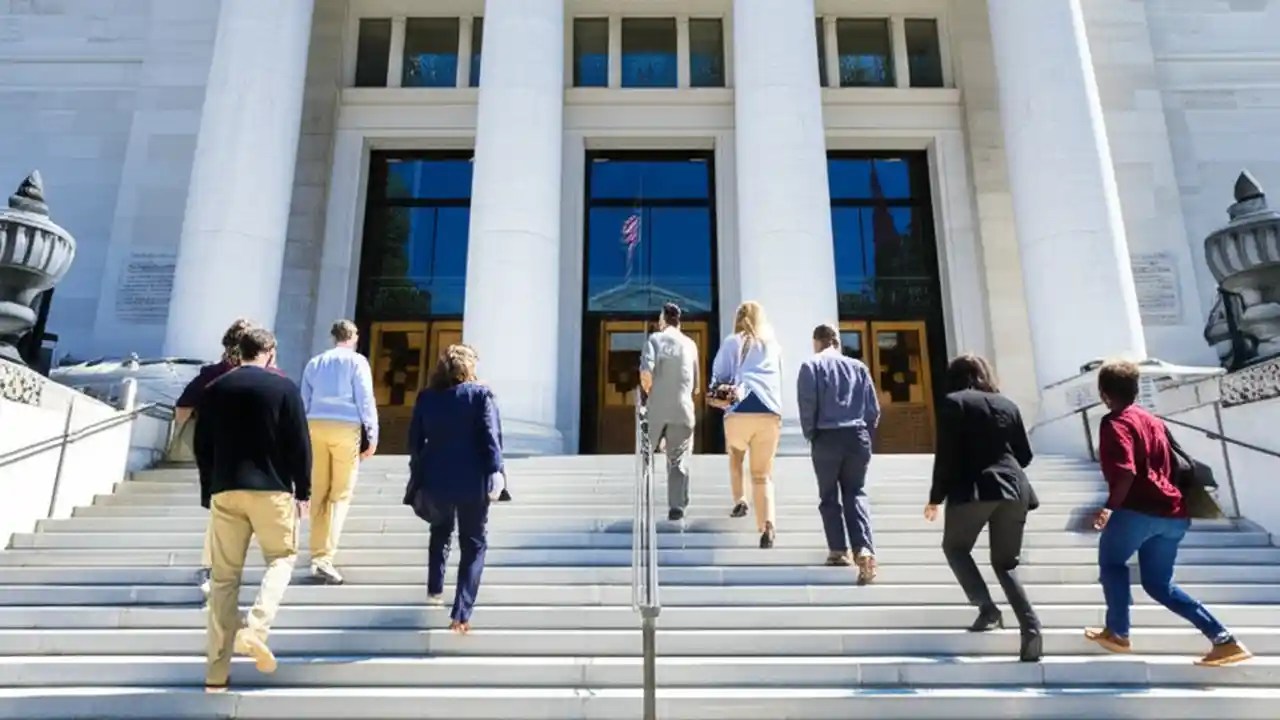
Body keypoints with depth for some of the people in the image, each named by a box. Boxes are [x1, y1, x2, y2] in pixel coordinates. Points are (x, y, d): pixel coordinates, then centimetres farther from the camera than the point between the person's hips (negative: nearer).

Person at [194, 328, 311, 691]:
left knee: (224, 576, 8)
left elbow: (202, 447, 11)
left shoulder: (214, 390, 9)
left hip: (224, 490, 4)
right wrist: (303, 490, 2)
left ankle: (217, 670, 9)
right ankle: (255, 629, -10)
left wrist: (208, 492, 19)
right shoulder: (283, 386, -3)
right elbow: (299, 444, -5)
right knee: (281, 558, 13)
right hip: (270, 488, -3)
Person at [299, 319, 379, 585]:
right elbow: (365, 399, -4)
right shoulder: (356, 361, 2)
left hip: (316, 426, 4)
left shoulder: (314, 362, 16)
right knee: (341, 494, 0)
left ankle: (317, 555, 16)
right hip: (345, 427, -4)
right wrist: (373, 435, -2)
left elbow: (303, 401, 15)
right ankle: (325, 558, -10)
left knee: (319, 493, 11)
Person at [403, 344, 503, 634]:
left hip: (435, 479, 3)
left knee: (440, 531, 31)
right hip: (471, 481, -3)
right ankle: (461, 613, -1)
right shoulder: (480, 394, -4)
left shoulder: (426, 397, 6)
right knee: (474, 545, 7)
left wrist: (419, 475, 16)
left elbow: (415, 441, 8)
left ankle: (435, 589, 37)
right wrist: (495, 472, -10)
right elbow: (491, 436, -11)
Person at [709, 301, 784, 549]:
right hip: (771, 413, 2)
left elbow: (718, 376, 8)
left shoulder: (732, 342, 14)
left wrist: (720, 396, 19)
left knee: (735, 457, 30)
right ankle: (768, 525, -11)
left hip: (739, 411, -1)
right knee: (762, 474, 8)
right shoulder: (774, 346, 23)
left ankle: (739, 501, 18)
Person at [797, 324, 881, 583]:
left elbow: (807, 404, -8)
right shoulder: (859, 367, 10)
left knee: (829, 496, 12)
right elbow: (874, 408, 8)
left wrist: (810, 435, 4)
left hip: (827, 437, -2)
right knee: (856, 493, 9)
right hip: (857, 436, 2)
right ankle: (864, 549, -9)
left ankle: (838, 550, 12)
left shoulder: (811, 366, 1)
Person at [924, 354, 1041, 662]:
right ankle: (1030, 627, -2)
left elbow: (945, 456, -5)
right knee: (1006, 562, 13)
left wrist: (936, 497, 2)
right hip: (1012, 490, 5)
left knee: (955, 548, 17)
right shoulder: (1008, 405, 15)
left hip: (973, 489, -5)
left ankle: (987, 609, 2)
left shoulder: (953, 403, 0)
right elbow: (1025, 455, 17)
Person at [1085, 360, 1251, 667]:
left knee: (1111, 562, 14)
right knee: (1159, 584, 17)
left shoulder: (1115, 423, -6)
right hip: (1174, 512, 8)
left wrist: (1110, 508, -9)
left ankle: (1118, 632, 13)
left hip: (1140, 508, -8)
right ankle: (1224, 640, 10)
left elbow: (1125, 473, -19)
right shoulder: (1154, 421, 20)